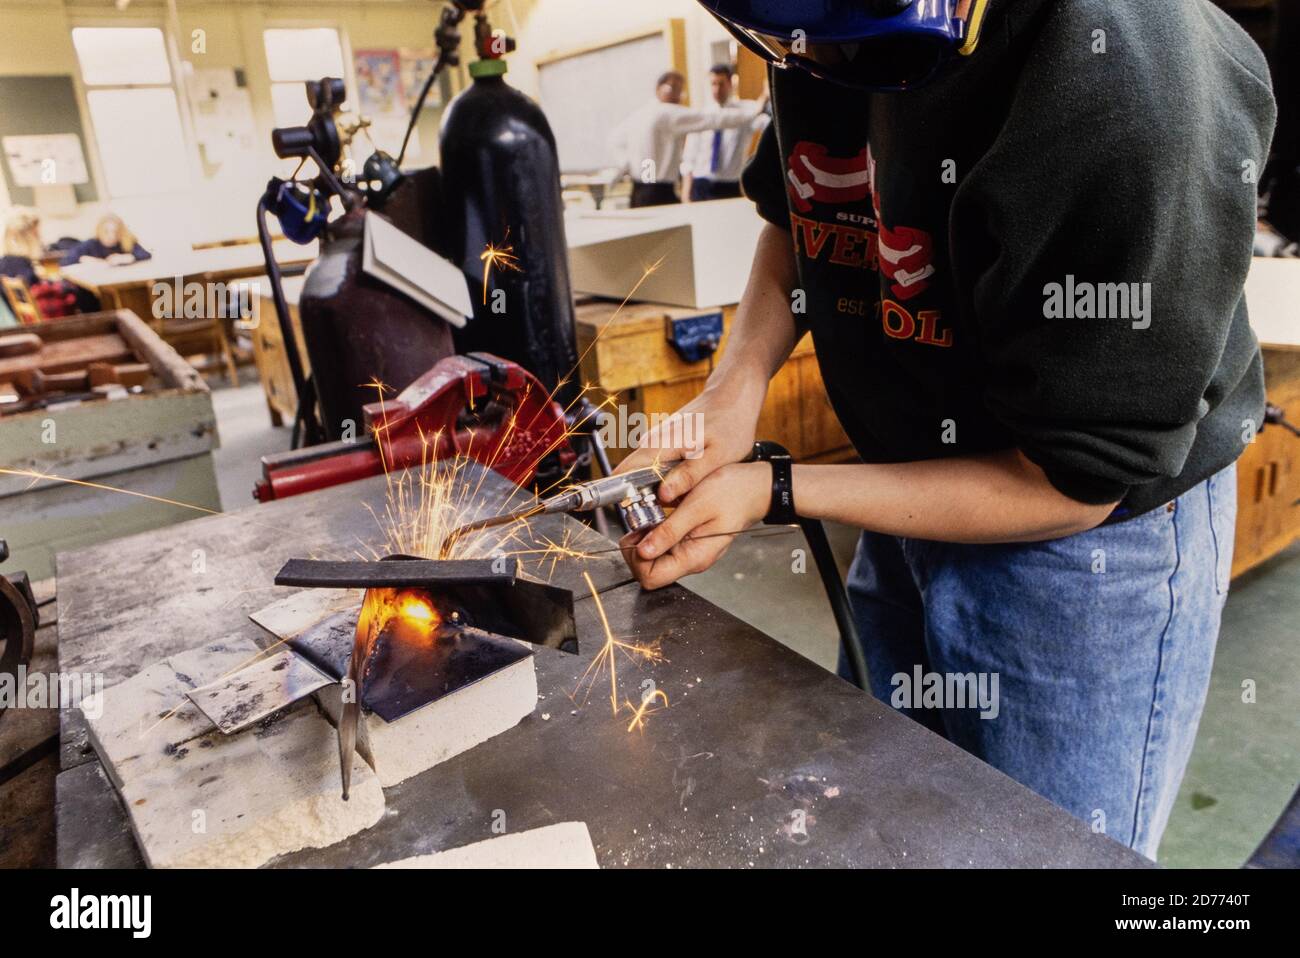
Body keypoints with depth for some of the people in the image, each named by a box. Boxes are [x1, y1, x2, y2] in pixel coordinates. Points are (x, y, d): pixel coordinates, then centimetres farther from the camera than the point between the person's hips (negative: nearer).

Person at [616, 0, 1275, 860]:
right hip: (912, 494, 7)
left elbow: (1072, 485, -22)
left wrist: (774, 493, -21)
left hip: (1090, 534, -6)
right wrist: (736, 388, -9)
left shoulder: (1121, 92, -32)